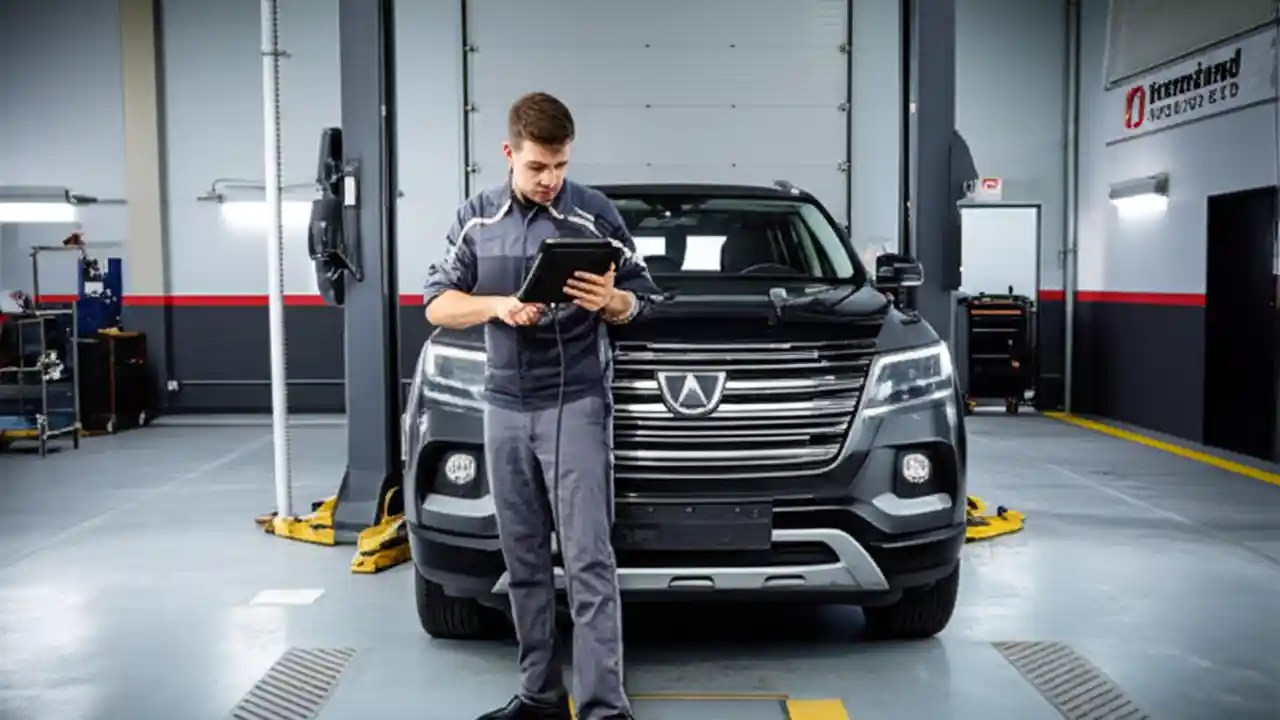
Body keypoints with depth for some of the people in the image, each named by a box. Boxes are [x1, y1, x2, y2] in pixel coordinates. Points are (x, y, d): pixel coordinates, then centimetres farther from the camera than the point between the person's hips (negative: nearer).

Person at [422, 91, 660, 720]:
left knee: (588, 562, -8)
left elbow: (639, 298, 4)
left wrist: (608, 302, -20)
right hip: (505, 408, 4)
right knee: (523, 562, 10)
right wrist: (498, 305, -14)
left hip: (576, 404, -4)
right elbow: (438, 304, 6)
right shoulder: (476, 218, 8)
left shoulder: (594, 213, -3)